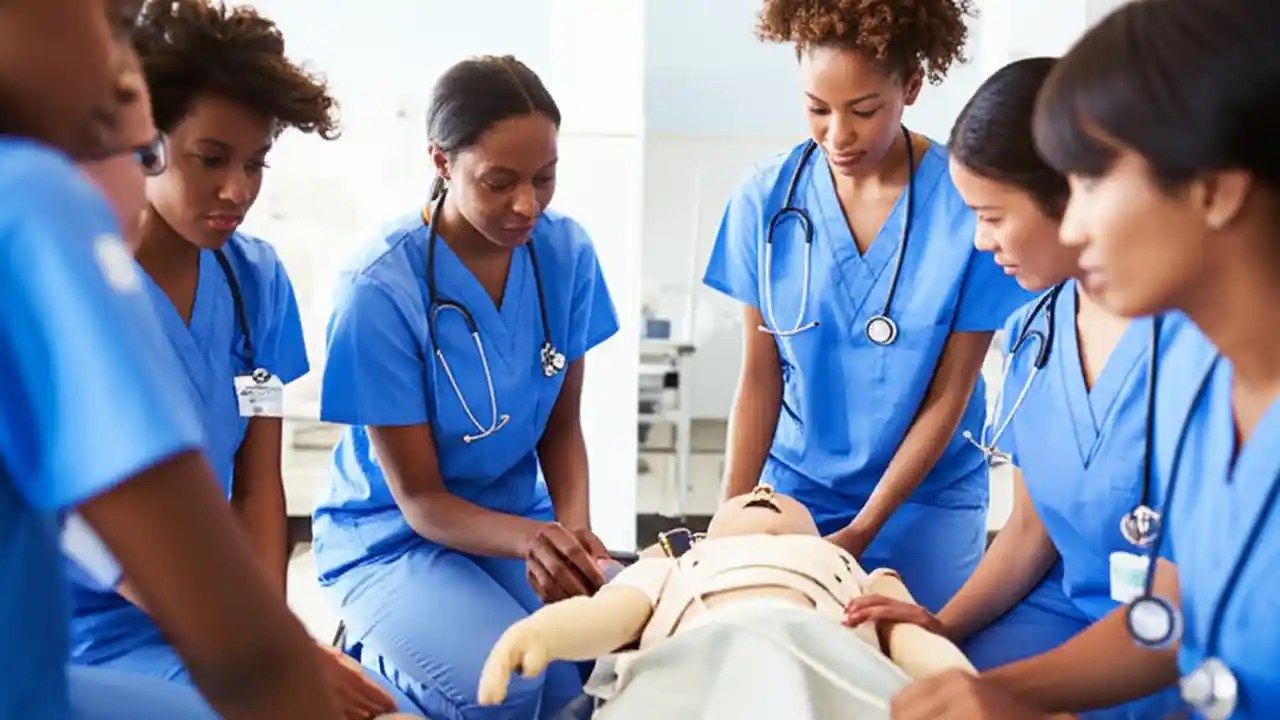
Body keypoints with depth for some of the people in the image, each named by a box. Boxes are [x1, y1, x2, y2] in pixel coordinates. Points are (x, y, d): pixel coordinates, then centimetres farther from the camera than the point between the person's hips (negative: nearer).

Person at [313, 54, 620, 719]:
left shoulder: (565, 251, -9)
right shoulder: (380, 289, -23)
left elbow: (562, 426, 0)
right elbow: (418, 497, -18)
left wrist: (572, 529, -20)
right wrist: (527, 538, -37)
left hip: (523, 520, 5)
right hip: (394, 537, -4)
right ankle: (374, 662, 4)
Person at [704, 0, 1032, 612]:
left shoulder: (970, 202, -18)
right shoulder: (766, 198, -10)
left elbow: (949, 396, -12)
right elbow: (760, 375, -5)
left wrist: (862, 530, -15)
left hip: (927, 501, -1)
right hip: (795, 489, 2)